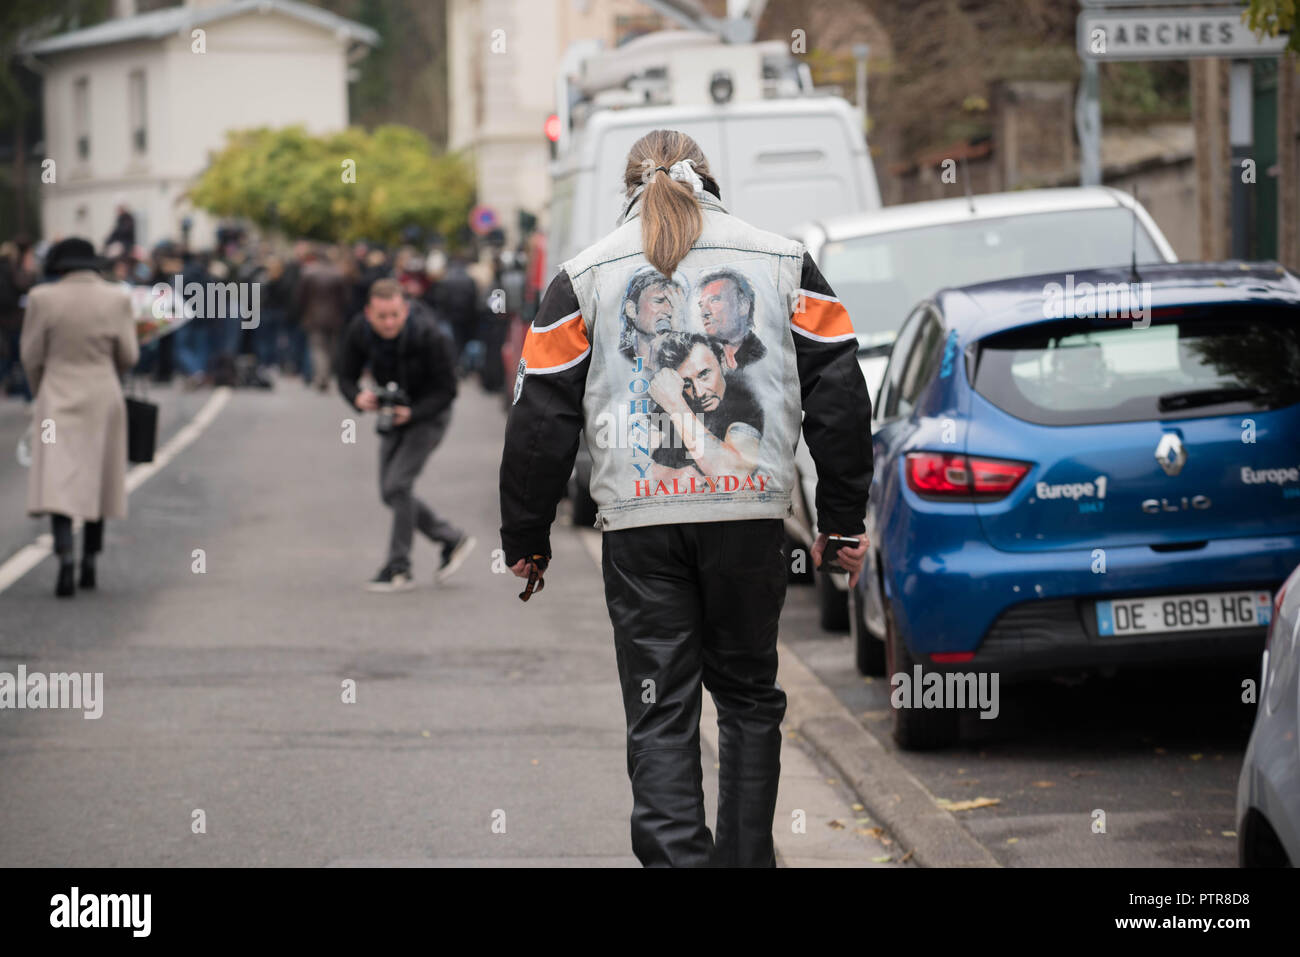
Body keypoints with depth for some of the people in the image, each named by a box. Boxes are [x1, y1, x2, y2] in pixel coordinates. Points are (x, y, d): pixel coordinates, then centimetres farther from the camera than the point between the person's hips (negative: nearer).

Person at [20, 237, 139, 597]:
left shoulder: (42, 298, -7)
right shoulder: (116, 299, -4)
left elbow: (31, 357, -1)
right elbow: (128, 356, 0)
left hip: (58, 398, -2)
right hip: (104, 399, 2)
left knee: (58, 483, -5)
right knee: (98, 482, 14)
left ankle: (65, 563, -23)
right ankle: (89, 564, 20)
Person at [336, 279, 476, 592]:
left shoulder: (428, 337, -29)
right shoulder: (358, 332, -17)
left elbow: (446, 390, -20)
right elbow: (346, 377, -7)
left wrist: (412, 413, -34)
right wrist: (358, 397, -31)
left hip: (428, 414, -6)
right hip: (394, 413, 6)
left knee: (397, 485, -17)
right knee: (390, 493, 6)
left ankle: (399, 568, -8)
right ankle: (453, 540, 21)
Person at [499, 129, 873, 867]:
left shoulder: (585, 276, 9)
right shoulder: (784, 261, 11)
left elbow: (542, 419, 6)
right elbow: (838, 398, 9)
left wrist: (526, 541, 12)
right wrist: (843, 522, 14)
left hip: (639, 521, -1)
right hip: (752, 512, 1)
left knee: (659, 712, 0)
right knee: (749, 695, 15)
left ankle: (675, 855, -13)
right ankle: (746, 855, 16)